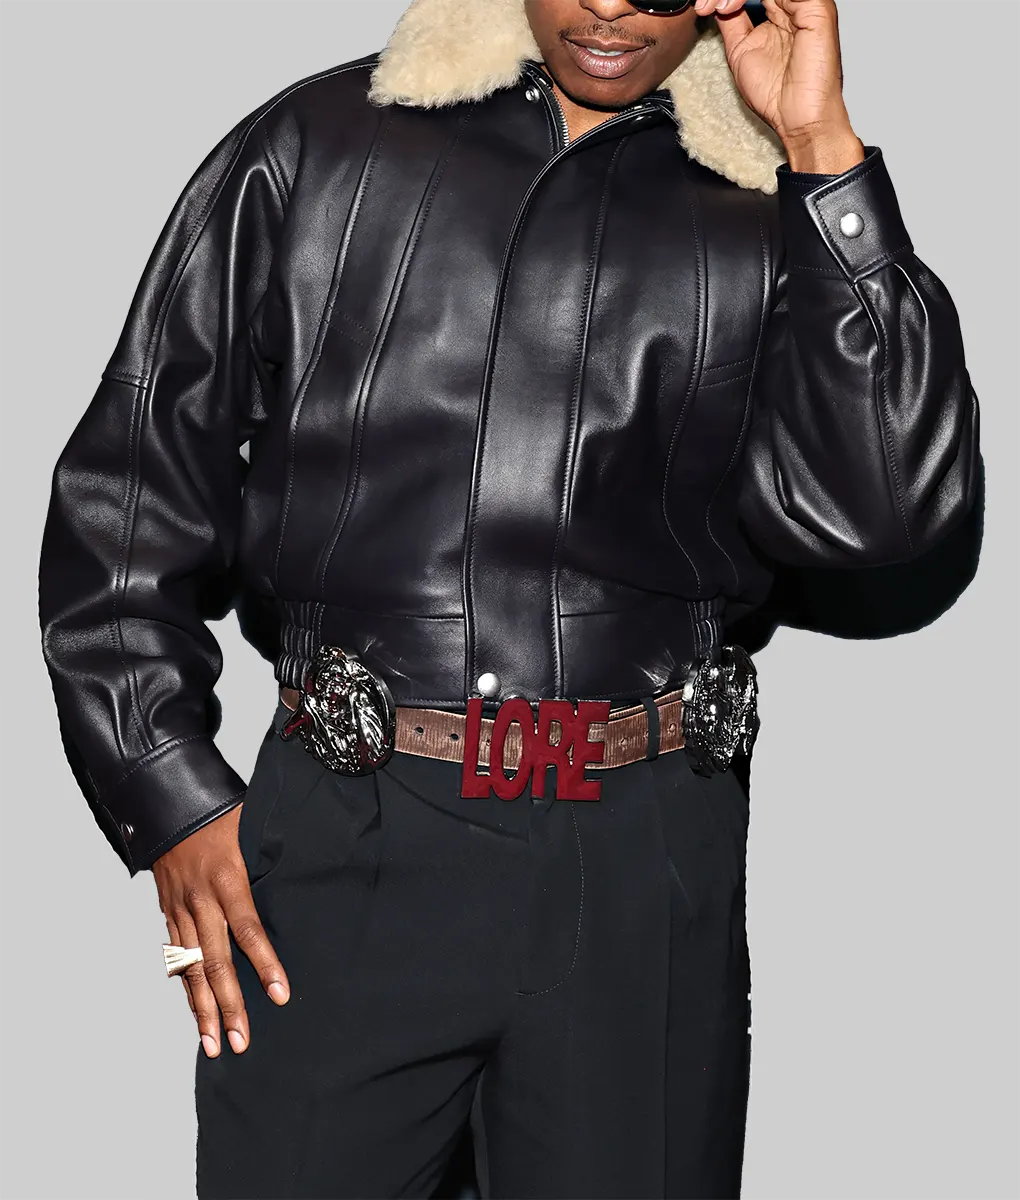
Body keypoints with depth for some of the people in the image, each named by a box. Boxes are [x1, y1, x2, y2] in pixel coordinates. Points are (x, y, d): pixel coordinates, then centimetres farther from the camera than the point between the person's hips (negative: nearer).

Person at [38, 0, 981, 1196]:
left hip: (644, 868, 1)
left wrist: (823, 146, -10)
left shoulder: (766, 214, 6)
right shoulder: (314, 149, 7)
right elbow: (132, 481, 8)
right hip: (347, 841, 0)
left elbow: (877, 509, -9)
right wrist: (169, 796, 1)